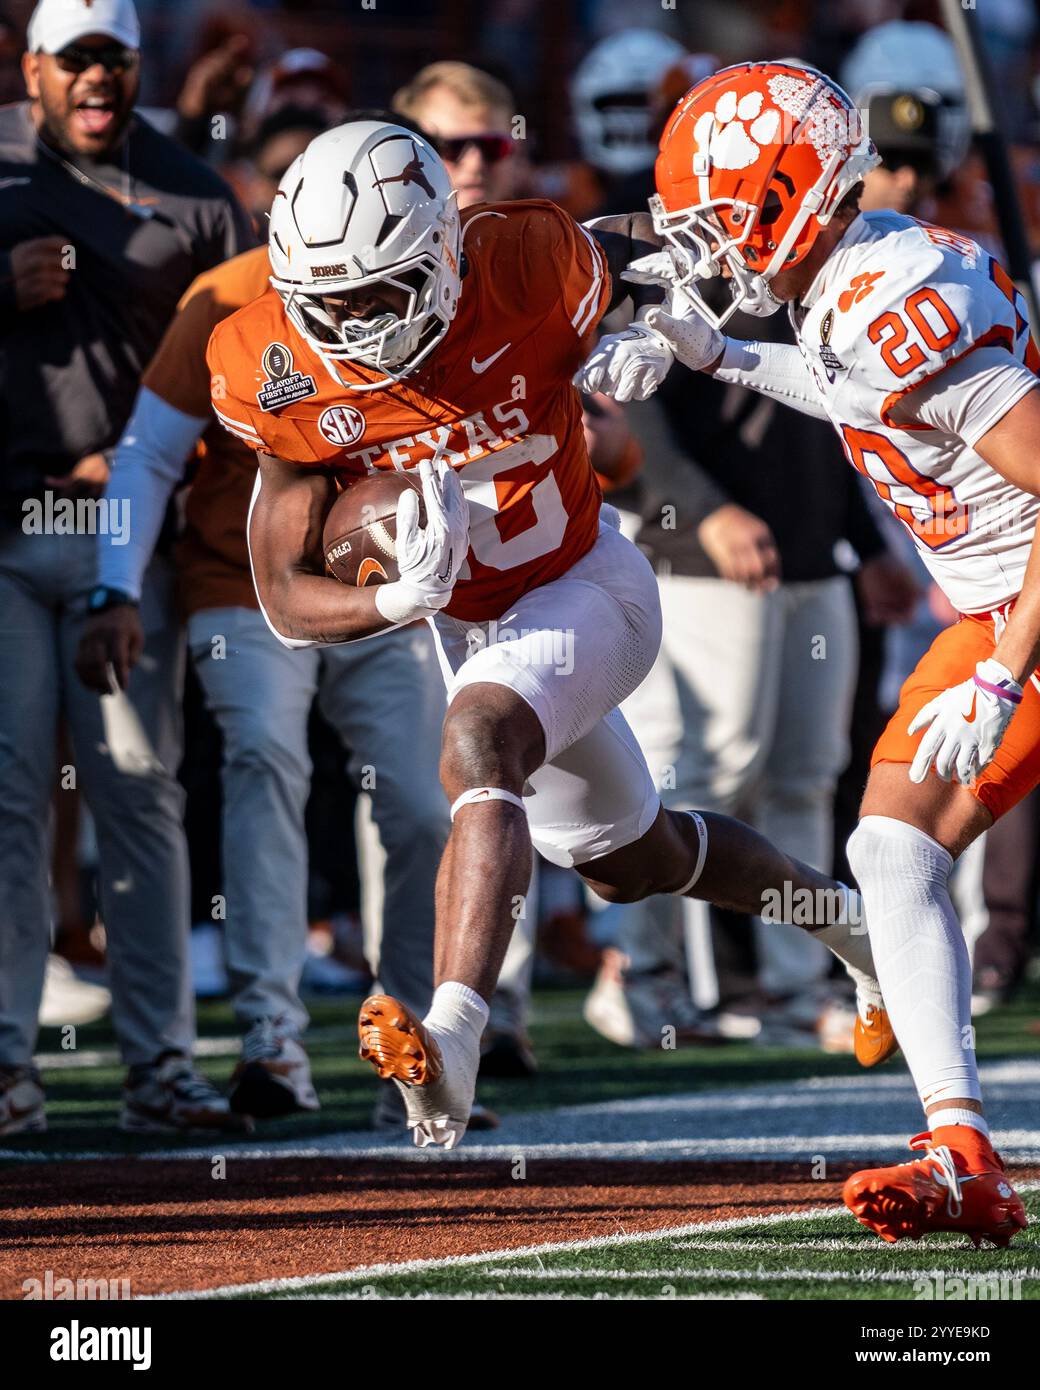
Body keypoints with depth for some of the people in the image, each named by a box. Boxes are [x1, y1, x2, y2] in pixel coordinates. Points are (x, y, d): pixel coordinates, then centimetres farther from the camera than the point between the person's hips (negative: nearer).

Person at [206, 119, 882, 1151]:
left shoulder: (532, 273, -28)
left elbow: (639, 252, -2)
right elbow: (287, 601, -17)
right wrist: (401, 600, -36)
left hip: (586, 590, -5)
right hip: (468, 627, 5)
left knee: (477, 743, -35)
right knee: (627, 860, 24)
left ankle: (451, 1043, -47)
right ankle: (837, 913, 52)